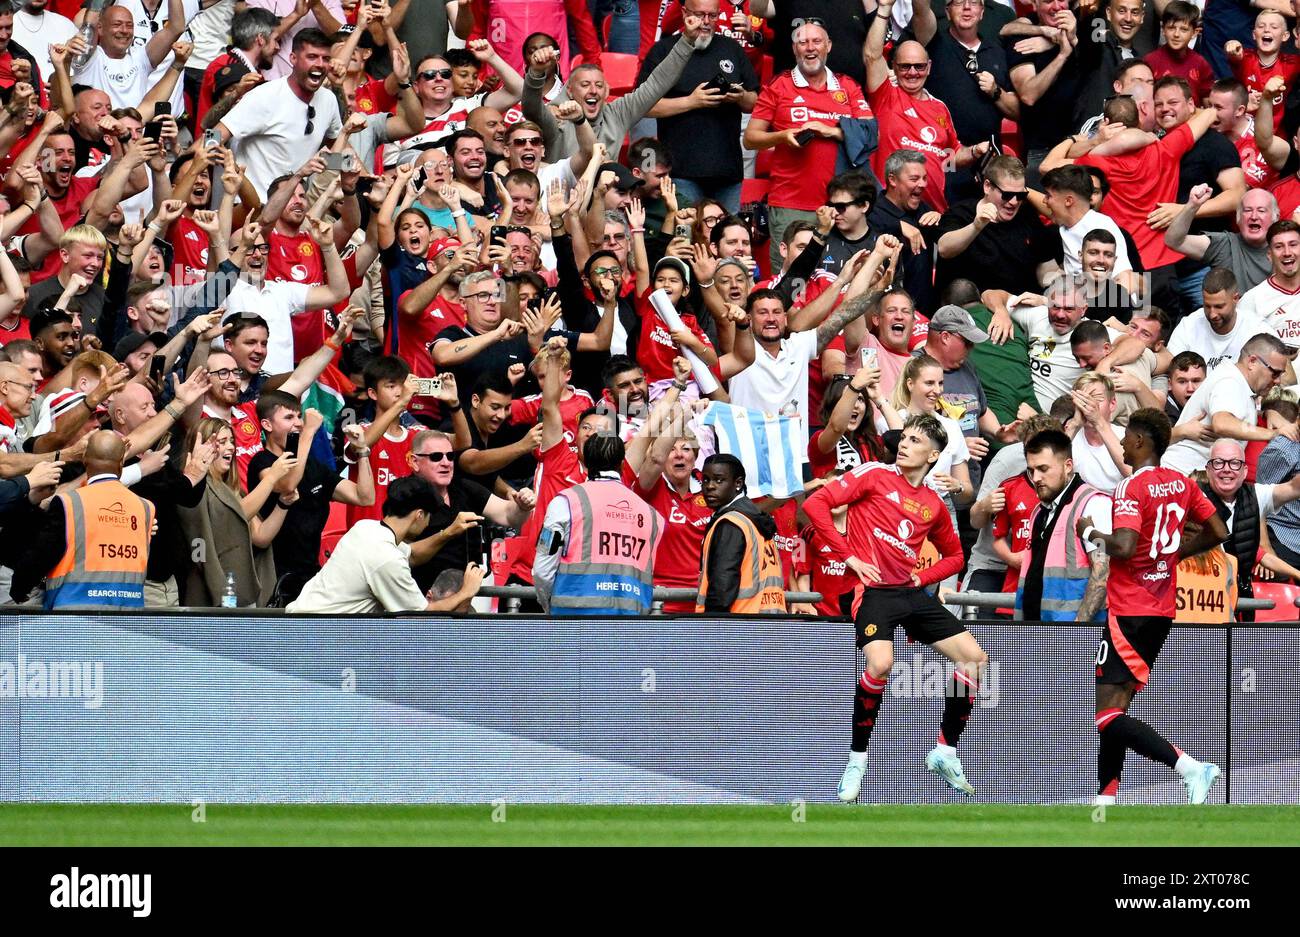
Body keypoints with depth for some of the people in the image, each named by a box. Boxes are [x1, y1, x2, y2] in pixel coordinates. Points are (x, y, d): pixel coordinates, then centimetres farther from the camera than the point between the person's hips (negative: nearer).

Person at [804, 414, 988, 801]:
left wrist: (925, 576, 6)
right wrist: (849, 555, -11)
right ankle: (857, 759, -13)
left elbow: (954, 555, 27)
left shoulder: (933, 504, 12)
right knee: (880, 664, -30)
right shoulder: (875, 476, -1)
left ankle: (946, 751, 13)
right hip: (875, 590, -6)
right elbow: (816, 504, -8)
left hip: (912, 592, 6)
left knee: (975, 659, -2)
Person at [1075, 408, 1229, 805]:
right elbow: (1218, 533, 13)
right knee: (1116, 705, 15)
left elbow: (1124, 547, -27)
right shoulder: (1182, 484, 8)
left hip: (1128, 612, -9)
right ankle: (1106, 797, 14)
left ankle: (1189, 767, -24)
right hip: (1162, 611, 9)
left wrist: (1090, 532, -9)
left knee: (1107, 716, -12)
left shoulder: (1132, 488, -16)